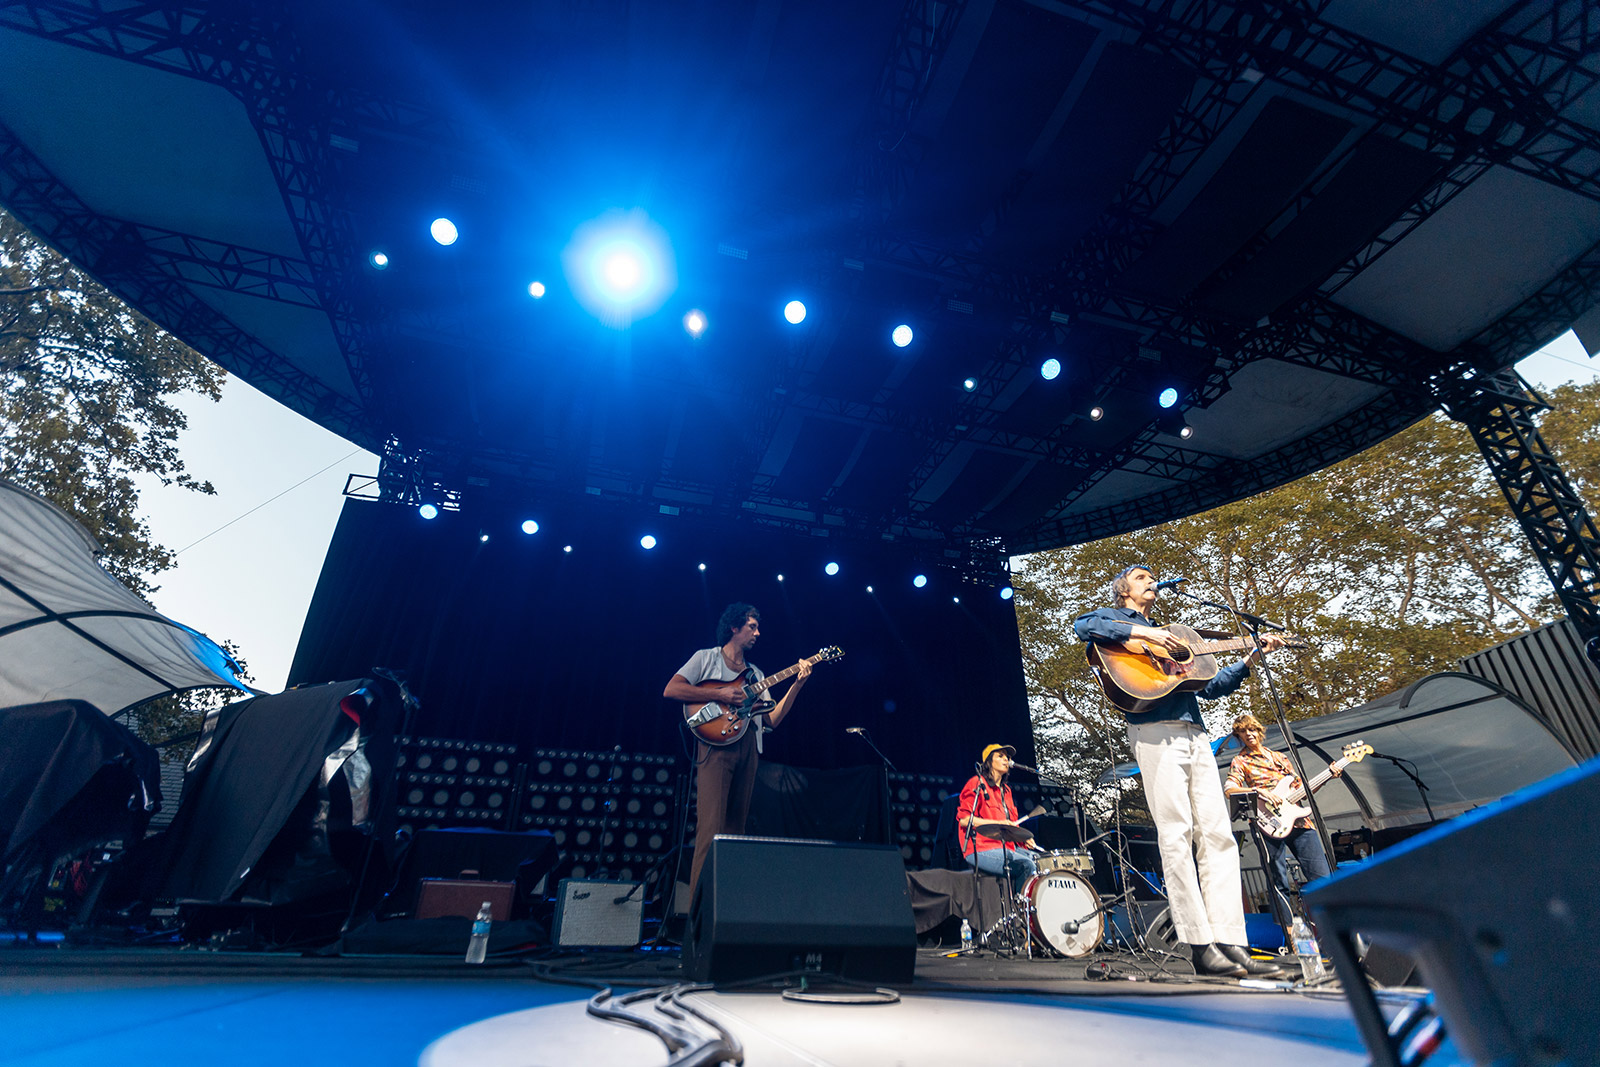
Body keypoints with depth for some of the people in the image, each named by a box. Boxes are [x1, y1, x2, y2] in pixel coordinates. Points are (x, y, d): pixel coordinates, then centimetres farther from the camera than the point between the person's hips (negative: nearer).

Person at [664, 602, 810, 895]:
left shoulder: (756, 674, 25)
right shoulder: (706, 657, 10)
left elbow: (771, 720, 16)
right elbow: (671, 690, -5)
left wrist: (797, 684, 6)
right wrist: (721, 694, -12)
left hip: (749, 747, 6)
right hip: (717, 743, -6)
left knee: (735, 828, 5)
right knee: (711, 827, -15)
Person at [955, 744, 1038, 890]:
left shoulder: (1006, 790, 21)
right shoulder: (977, 783, -4)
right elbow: (964, 819, -13)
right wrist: (997, 823, -19)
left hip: (1005, 846, 8)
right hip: (979, 850, -8)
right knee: (1026, 866, -24)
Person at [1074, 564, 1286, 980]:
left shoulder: (1174, 633, 33)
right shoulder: (1116, 618, 12)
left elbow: (1211, 687, 31)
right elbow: (1082, 625, -12)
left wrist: (1251, 658, 24)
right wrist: (1143, 632, -15)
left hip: (1195, 735, 8)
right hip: (1154, 730, -7)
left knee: (1217, 834, -1)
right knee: (1176, 833, -11)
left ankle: (1230, 943, 0)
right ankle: (1201, 947, -10)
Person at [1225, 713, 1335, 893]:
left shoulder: (1279, 757, 22)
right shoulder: (1240, 761, 7)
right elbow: (1228, 789, -9)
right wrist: (1258, 791, -22)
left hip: (1298, 819, 4)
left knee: (1322, 876, -2)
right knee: (1280, 882, -5)